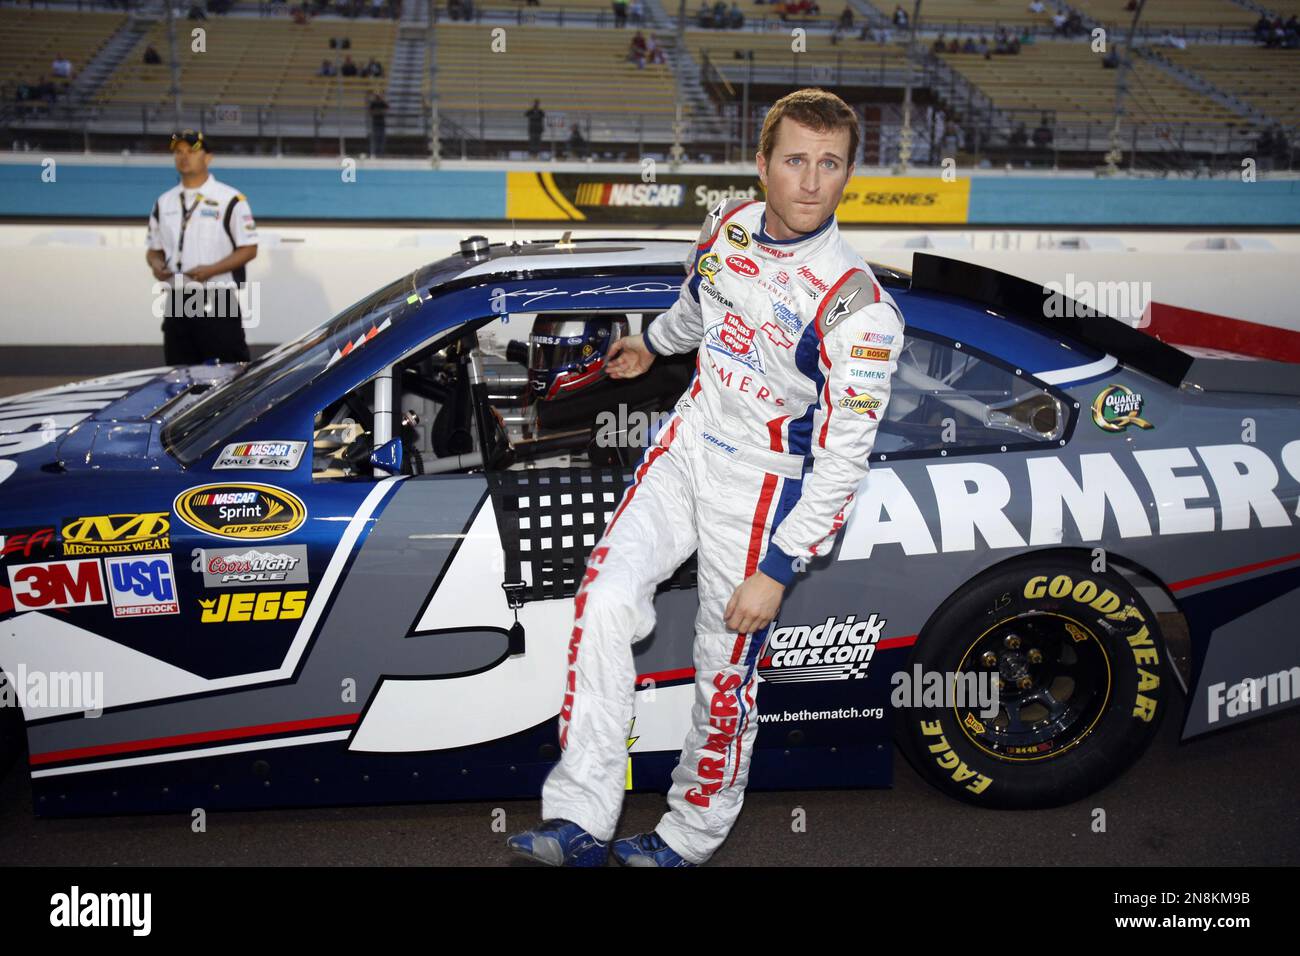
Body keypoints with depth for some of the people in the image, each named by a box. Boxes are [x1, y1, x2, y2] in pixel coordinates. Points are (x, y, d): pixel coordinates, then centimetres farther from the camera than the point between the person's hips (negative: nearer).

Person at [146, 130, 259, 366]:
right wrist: (156, 264, -4)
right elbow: (155, 249, 20)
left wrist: (210, 270, -17)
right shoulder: (164, 202, 14)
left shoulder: (230, 199, -3)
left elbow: (249, 249, -6)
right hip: (177, 302, 6)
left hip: (218, 303, -5)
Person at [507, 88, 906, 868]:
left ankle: (690, 839, 22)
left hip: (762, 481, -5)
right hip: (686, 444, 6)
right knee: (604, 601, -9)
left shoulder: (857, 307, -21)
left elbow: (843, 461, -19)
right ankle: (579, 824, -2)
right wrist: (653, 343, 40)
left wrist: (778, 570, -20)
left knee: (726, 669, 0)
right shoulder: (730, 225, -2)